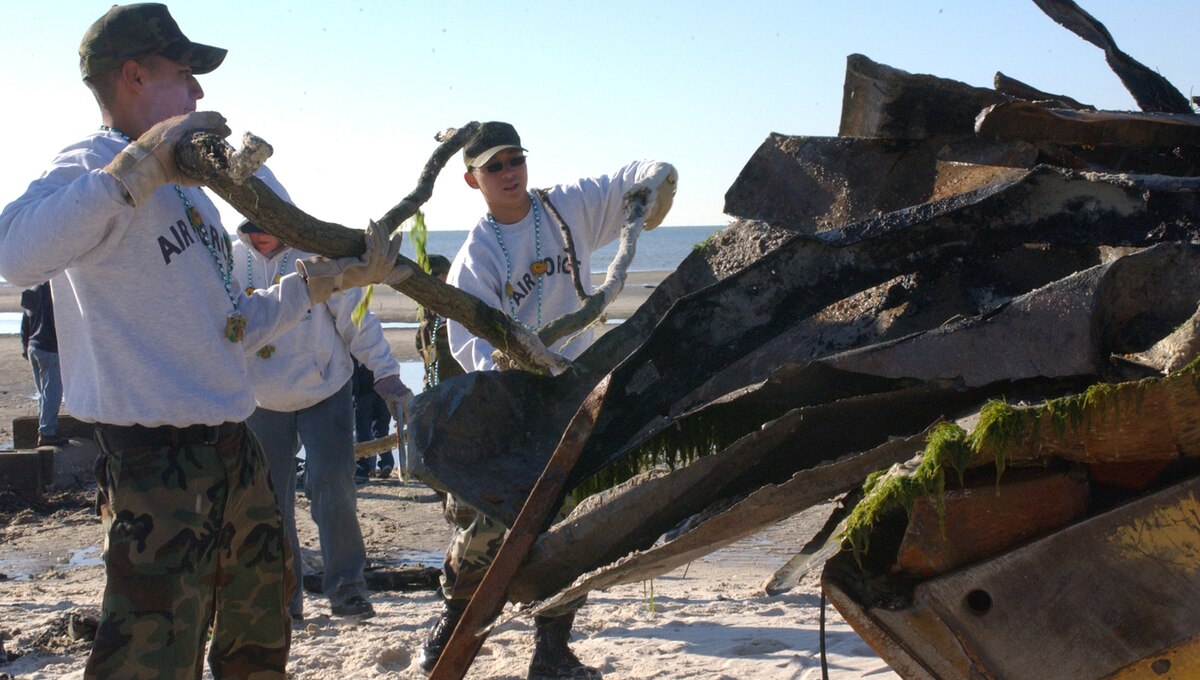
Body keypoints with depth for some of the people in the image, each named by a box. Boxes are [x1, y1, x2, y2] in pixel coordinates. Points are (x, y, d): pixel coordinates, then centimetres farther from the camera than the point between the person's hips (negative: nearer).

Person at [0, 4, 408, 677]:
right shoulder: (92, 167, -11)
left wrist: (335, 276, 19)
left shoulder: (186, 182, 18)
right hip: (158, 463, -9)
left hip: (235, 448, 10)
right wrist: (142, 164, -32)